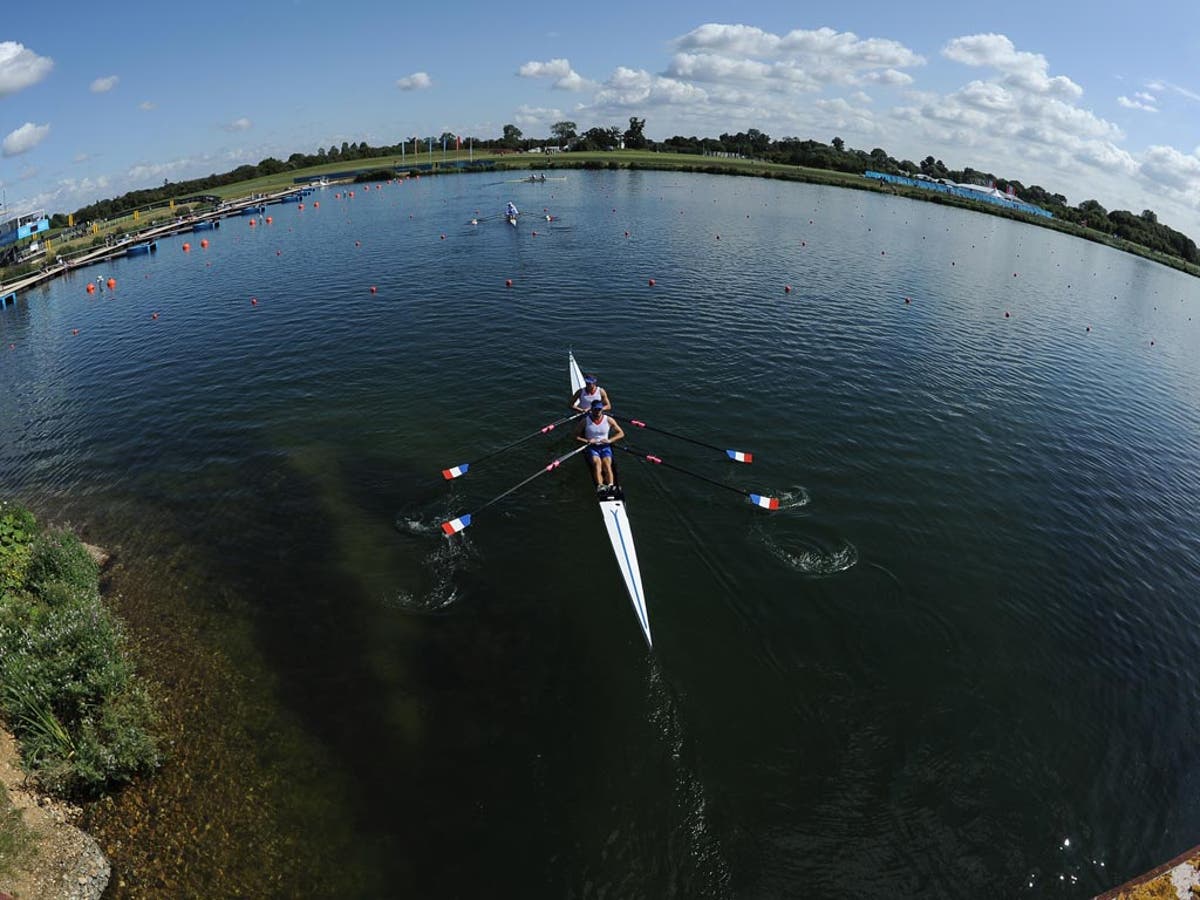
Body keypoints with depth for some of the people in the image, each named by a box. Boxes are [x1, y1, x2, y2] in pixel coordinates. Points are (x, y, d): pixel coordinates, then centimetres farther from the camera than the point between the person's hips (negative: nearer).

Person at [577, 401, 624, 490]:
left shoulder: (609, 420, 5)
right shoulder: (585, 421, 3)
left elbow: (621, 433, 7)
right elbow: (576, 436, 4)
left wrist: (610, 440, -9)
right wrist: (587, 441, -14)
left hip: (605, 446, 1)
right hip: (592, 447, -1)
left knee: (607, 464, -27)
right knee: (597, 463, -30)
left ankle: (610, 486, -47)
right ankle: (599, 486, -51)